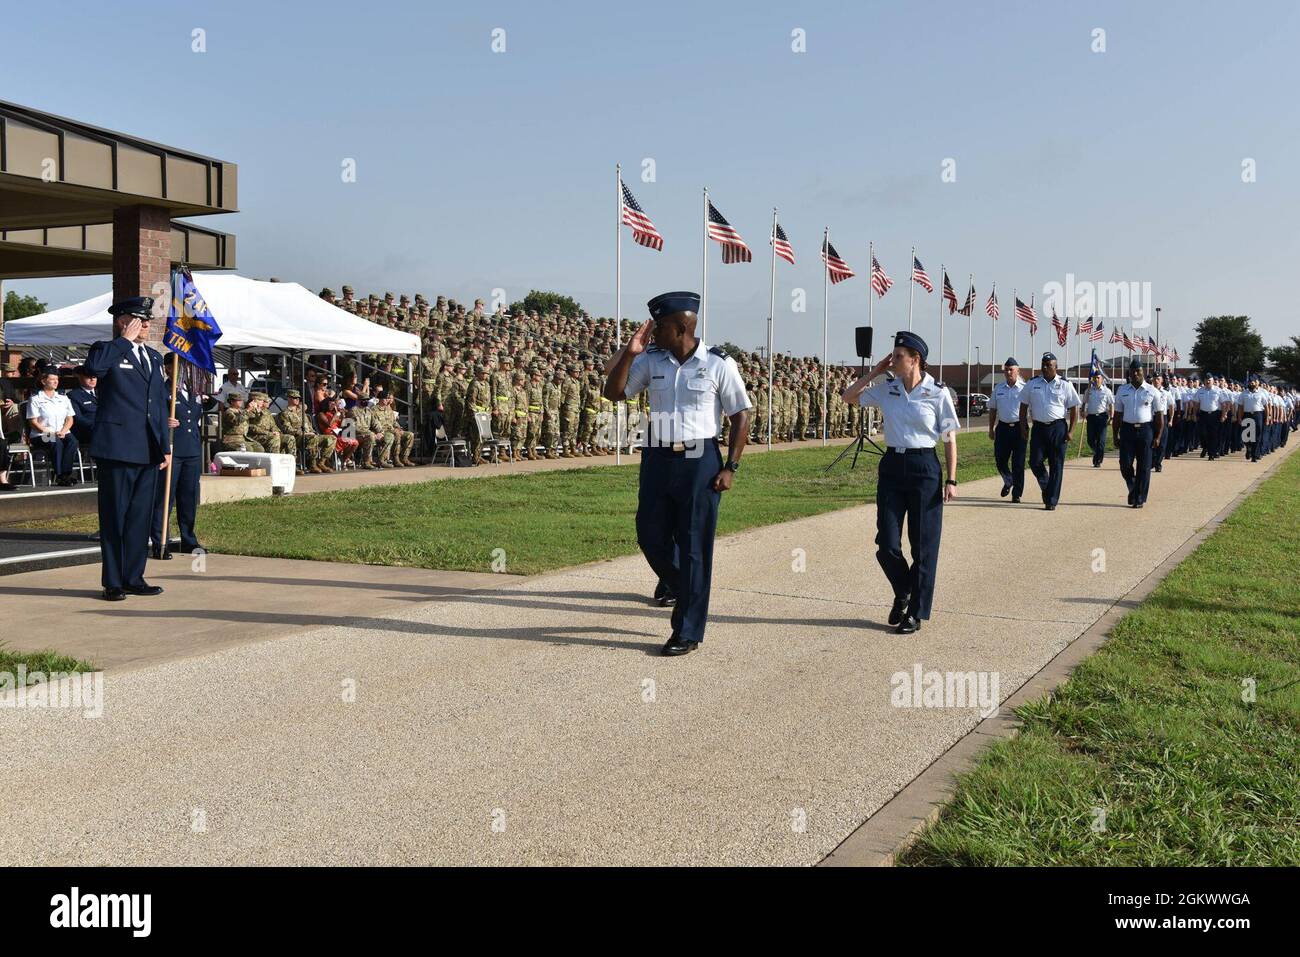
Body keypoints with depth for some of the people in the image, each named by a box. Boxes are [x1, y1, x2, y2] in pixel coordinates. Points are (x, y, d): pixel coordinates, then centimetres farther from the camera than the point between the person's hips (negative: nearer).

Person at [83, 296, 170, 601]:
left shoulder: (153, 357, 18)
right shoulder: (108, 350, -2)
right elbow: (94, 366, -28)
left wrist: (164, 445, 17)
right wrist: (125, 339, -17)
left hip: (147, 450, 7)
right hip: (117, 447, -6)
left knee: (140, 516, 10)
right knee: (114, 517, 0)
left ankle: (134, 578, 17)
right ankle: (113, 582, 6)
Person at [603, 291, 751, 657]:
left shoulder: (718, 364, -7)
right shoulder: (650, 360, 3)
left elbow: (741, 415, -3)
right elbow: (612, 393, 4)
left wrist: (730, 468, -9)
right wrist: (629, 353, -8)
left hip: (699, 461, -4)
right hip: (657, 458, 5)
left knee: (694, 547, 2)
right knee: (651, 537, 9)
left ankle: (688, 632, 12)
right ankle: (687, 593, 36)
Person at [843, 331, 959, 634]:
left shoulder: (937, 393, -6)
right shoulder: (886, 389, 5)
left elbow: (949, 439, -3)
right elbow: (848, 396, 14)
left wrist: (951, 480, -8)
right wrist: (876, 371, 5)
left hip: (924, 468, -4)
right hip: (892, 465, 4)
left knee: (923, 544, 4)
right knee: (887, 544, 2)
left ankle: (916, 612, 16)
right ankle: (903, 593, 30)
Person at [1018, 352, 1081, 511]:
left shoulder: (1064, 385, 1)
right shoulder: (1032, 383, 6)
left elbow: (1074, 409, 3)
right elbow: (1023, 407, 10)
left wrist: (1070, 431, -5)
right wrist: (1024, 428, 2)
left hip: (1058, 428, -2)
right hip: (1038, 427, 2)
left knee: (1056, 465, 0)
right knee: (1035, 462, -5)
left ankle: (1051, 500, 6)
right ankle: (1046, 487, 25)